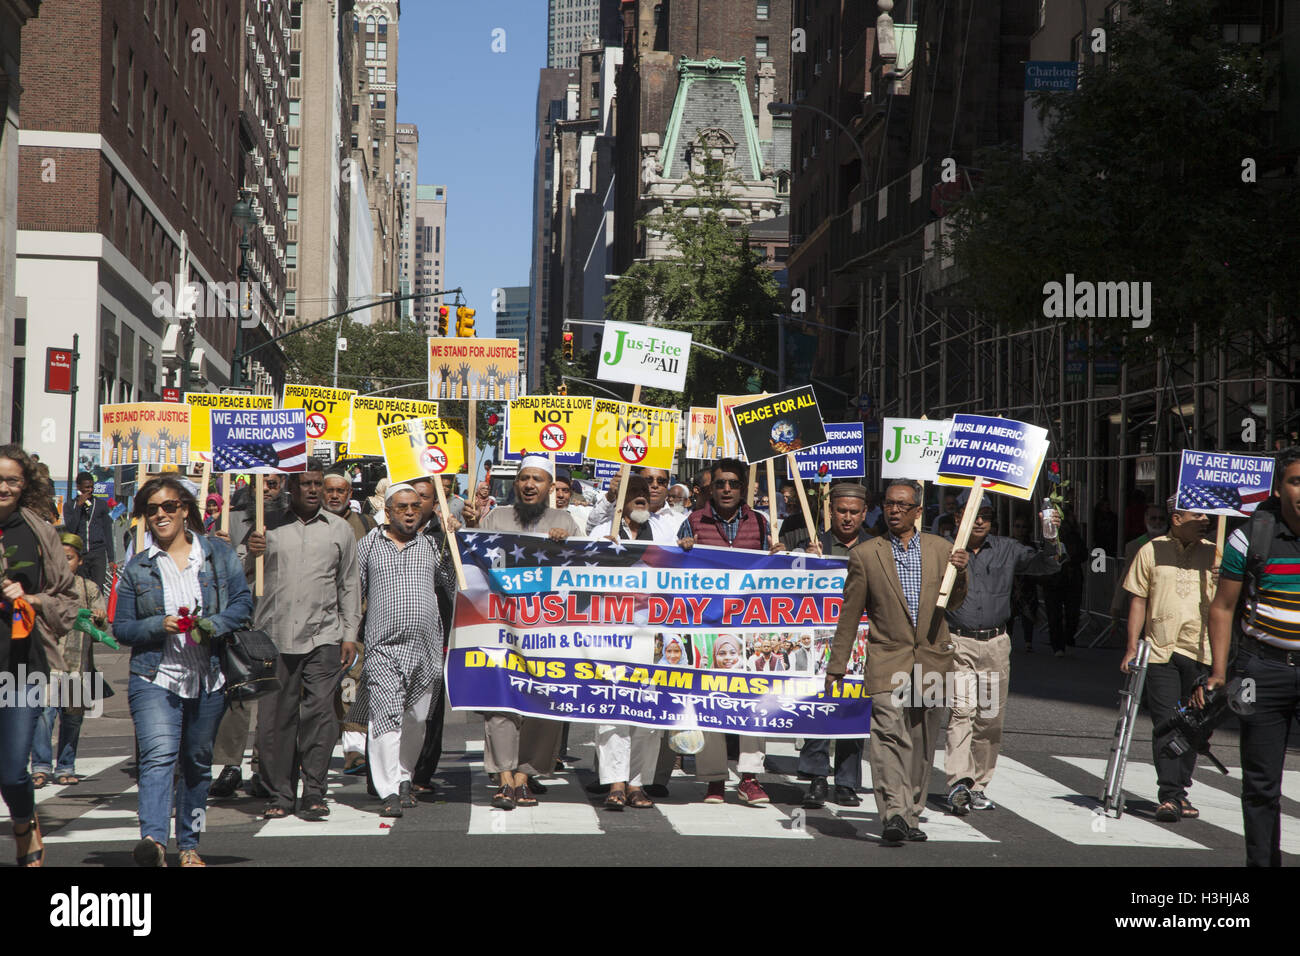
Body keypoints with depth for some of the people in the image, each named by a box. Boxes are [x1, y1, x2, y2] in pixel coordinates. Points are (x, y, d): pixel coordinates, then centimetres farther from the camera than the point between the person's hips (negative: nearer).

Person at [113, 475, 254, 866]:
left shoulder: (218, 555, 7)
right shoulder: (137, 568, 7)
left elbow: (243, 601, 3)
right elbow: (121, 627, 6)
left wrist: (212, 626, -14)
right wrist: (160, 625, -13)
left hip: (208, 680, 2)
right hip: (155, 678, -2)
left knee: (198, 762, 11)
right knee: (159, 755, -21)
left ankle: (189, 845, 24)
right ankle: (153, 838, -35)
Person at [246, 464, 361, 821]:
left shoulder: (339, 529, 13)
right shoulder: (269, 526, 11)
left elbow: (349, 585, 16)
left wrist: (350, 634, 9)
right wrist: (252, 554, -9)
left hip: (323, 636, 0)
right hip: (274, 636, 0)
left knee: (319, 712, -8)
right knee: (275, 717, 0)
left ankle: (314, 793, 0)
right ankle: (279, 794, 9)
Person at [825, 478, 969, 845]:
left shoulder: (940, 549, 10)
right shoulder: (865, 555, 3)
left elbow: (953, 604, 14)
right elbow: (850, 614, 6)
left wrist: (959, 572, -6)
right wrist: (837, 665, 6)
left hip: (932, 659, 3)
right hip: (888, 659, -3)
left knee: (922, 742, 8)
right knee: (890, 734, -17)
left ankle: (911, 815, 18)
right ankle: (894, 814, -24)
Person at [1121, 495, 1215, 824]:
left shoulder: (1214, 554, 8)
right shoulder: (1152, 551, 4)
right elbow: (1139, 599, 5)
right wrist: (1132, 646, 0)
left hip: (1200, 652, 2)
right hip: (1161, 650, -2)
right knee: (1165, 724, -8)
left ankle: (1180, 792, 18)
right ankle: (1168, 796, -9)